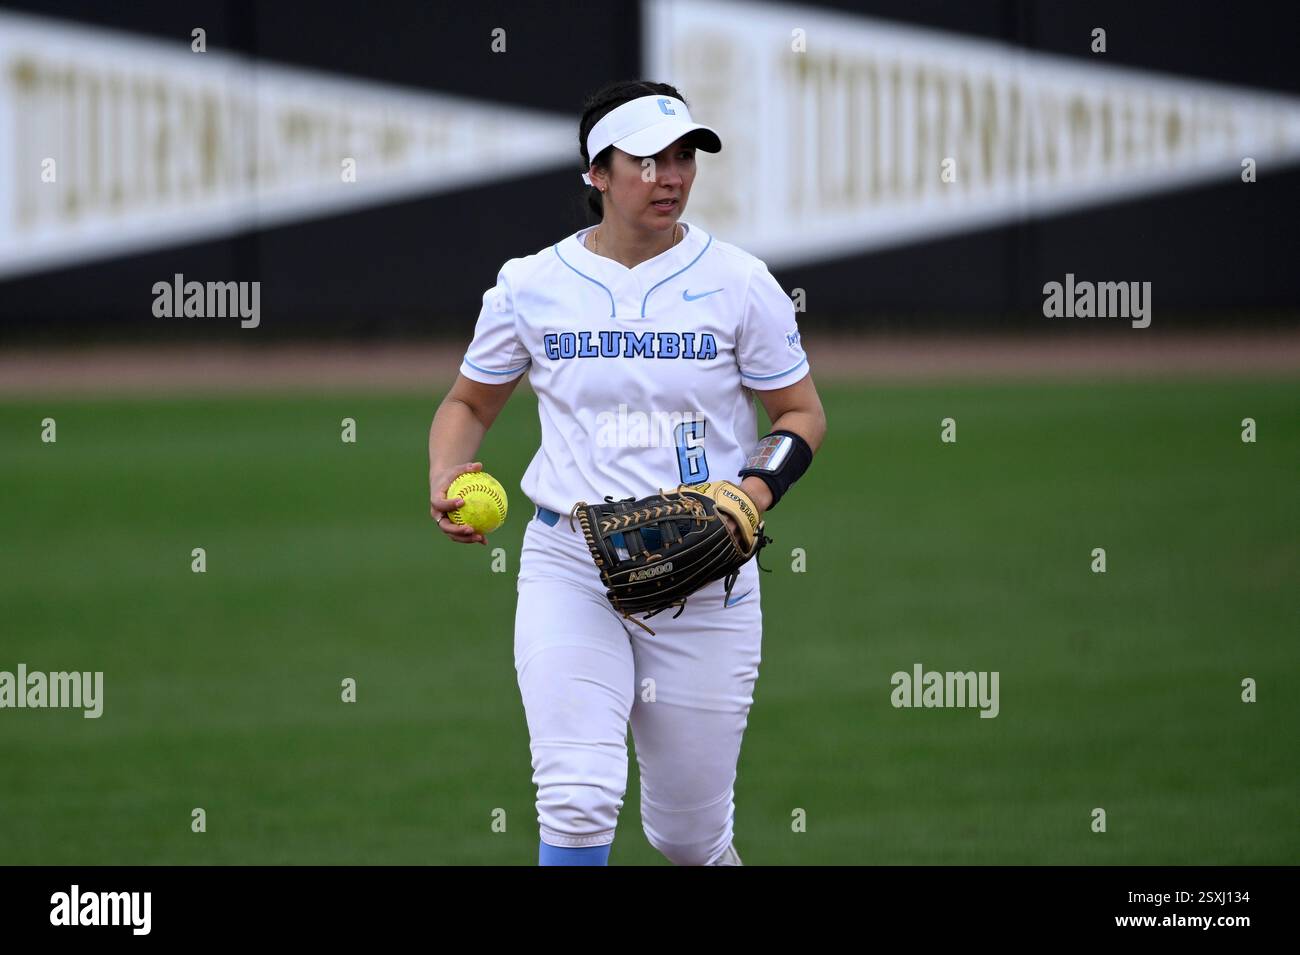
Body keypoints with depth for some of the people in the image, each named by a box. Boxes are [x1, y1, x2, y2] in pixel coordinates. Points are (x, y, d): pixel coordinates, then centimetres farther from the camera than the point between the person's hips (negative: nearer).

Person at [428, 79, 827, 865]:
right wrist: (445, 478, -6)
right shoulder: (532, 285, 1)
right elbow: (470, 404, 14)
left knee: (690, 830, 8)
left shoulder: (739, 283, -1)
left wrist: (759, 489, -14)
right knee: (579, 801, -18)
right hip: (569, 568, 0)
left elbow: (802, 414, 6)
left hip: (705, 578, 0)